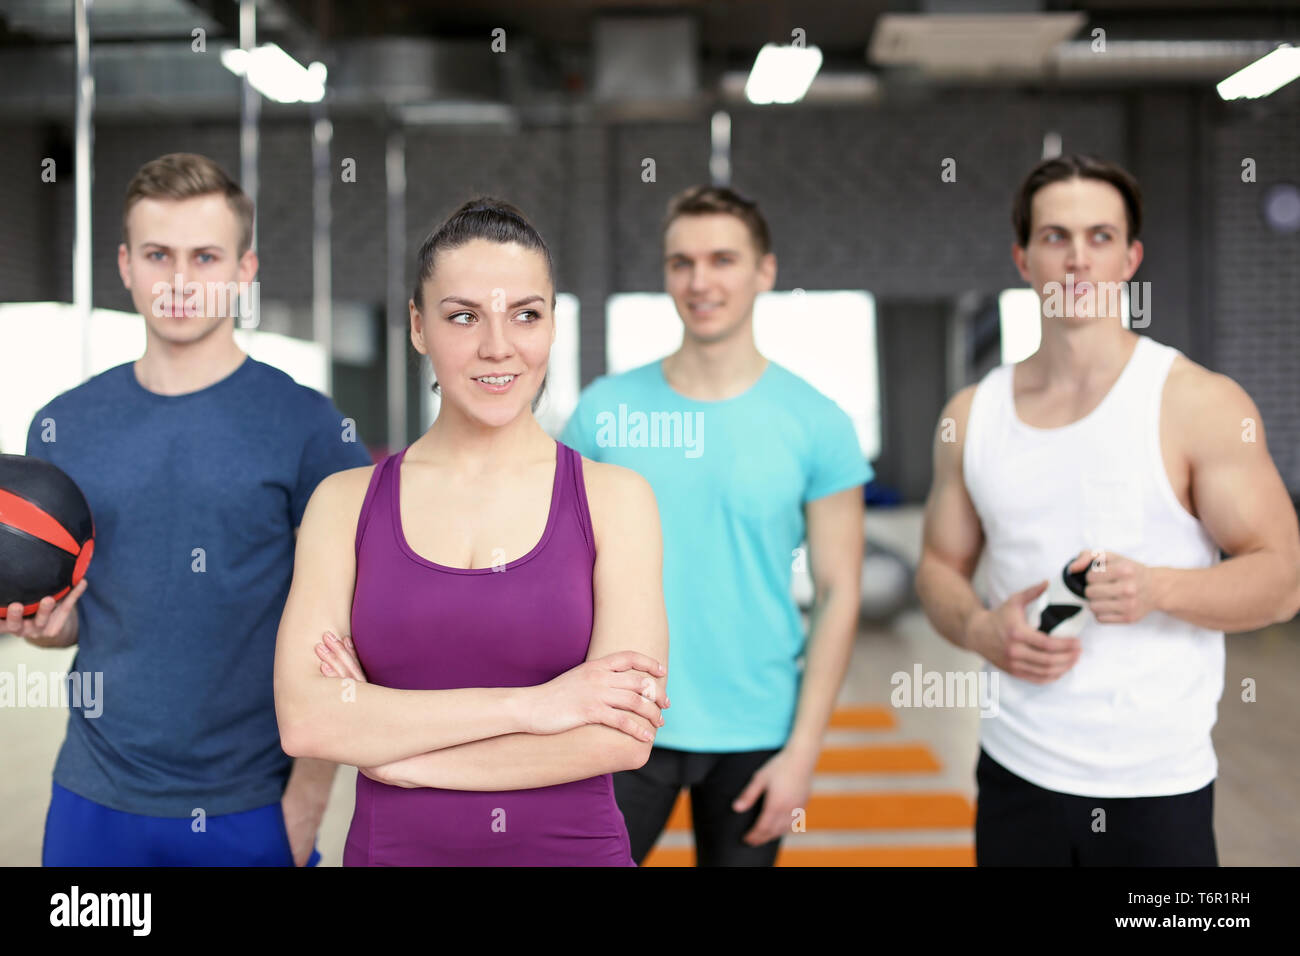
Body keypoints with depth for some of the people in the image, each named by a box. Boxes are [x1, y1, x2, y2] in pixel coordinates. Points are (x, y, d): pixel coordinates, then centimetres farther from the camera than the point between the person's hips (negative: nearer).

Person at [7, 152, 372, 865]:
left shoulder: (309, 426, -7)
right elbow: (73, 615, 13)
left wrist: (307, 800, -10)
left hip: (252, 809, -3)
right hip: (95, 802, 3)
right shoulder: (61, 428, 3)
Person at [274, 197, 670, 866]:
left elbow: (623, 735, -14)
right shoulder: (346, 502, -1)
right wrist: (526, 704, -19)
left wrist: (386, 744, -13)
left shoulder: (615, 497, -4)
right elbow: (303, 719, -13)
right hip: (393, 845, 1)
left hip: (572, 844, 0)